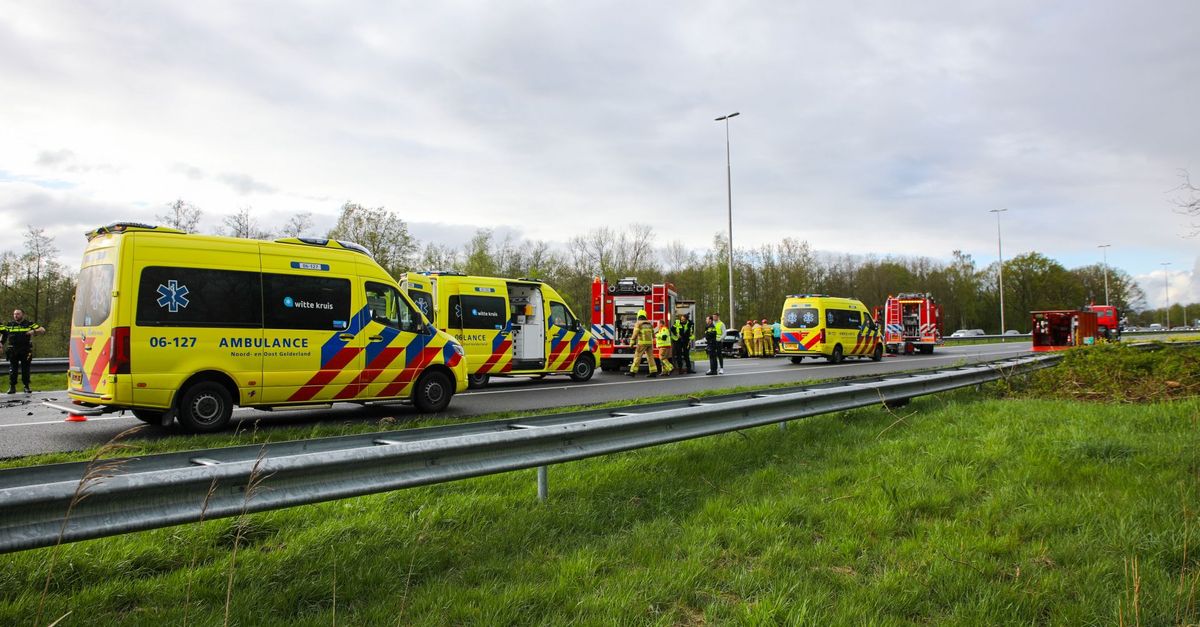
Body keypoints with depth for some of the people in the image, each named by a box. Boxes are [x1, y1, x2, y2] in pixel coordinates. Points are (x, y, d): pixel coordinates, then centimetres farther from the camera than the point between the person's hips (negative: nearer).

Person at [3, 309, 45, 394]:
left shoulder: (29, 324, 4)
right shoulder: (9, 325, 10)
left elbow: (42, 330, 0)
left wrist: (34, 331, -19)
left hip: (26, 351, -2)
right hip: (13, 351, 2)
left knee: (25, 369, 3)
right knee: (13, 369, 3)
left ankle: (26, 387, 10)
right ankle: (12, 387, 9)